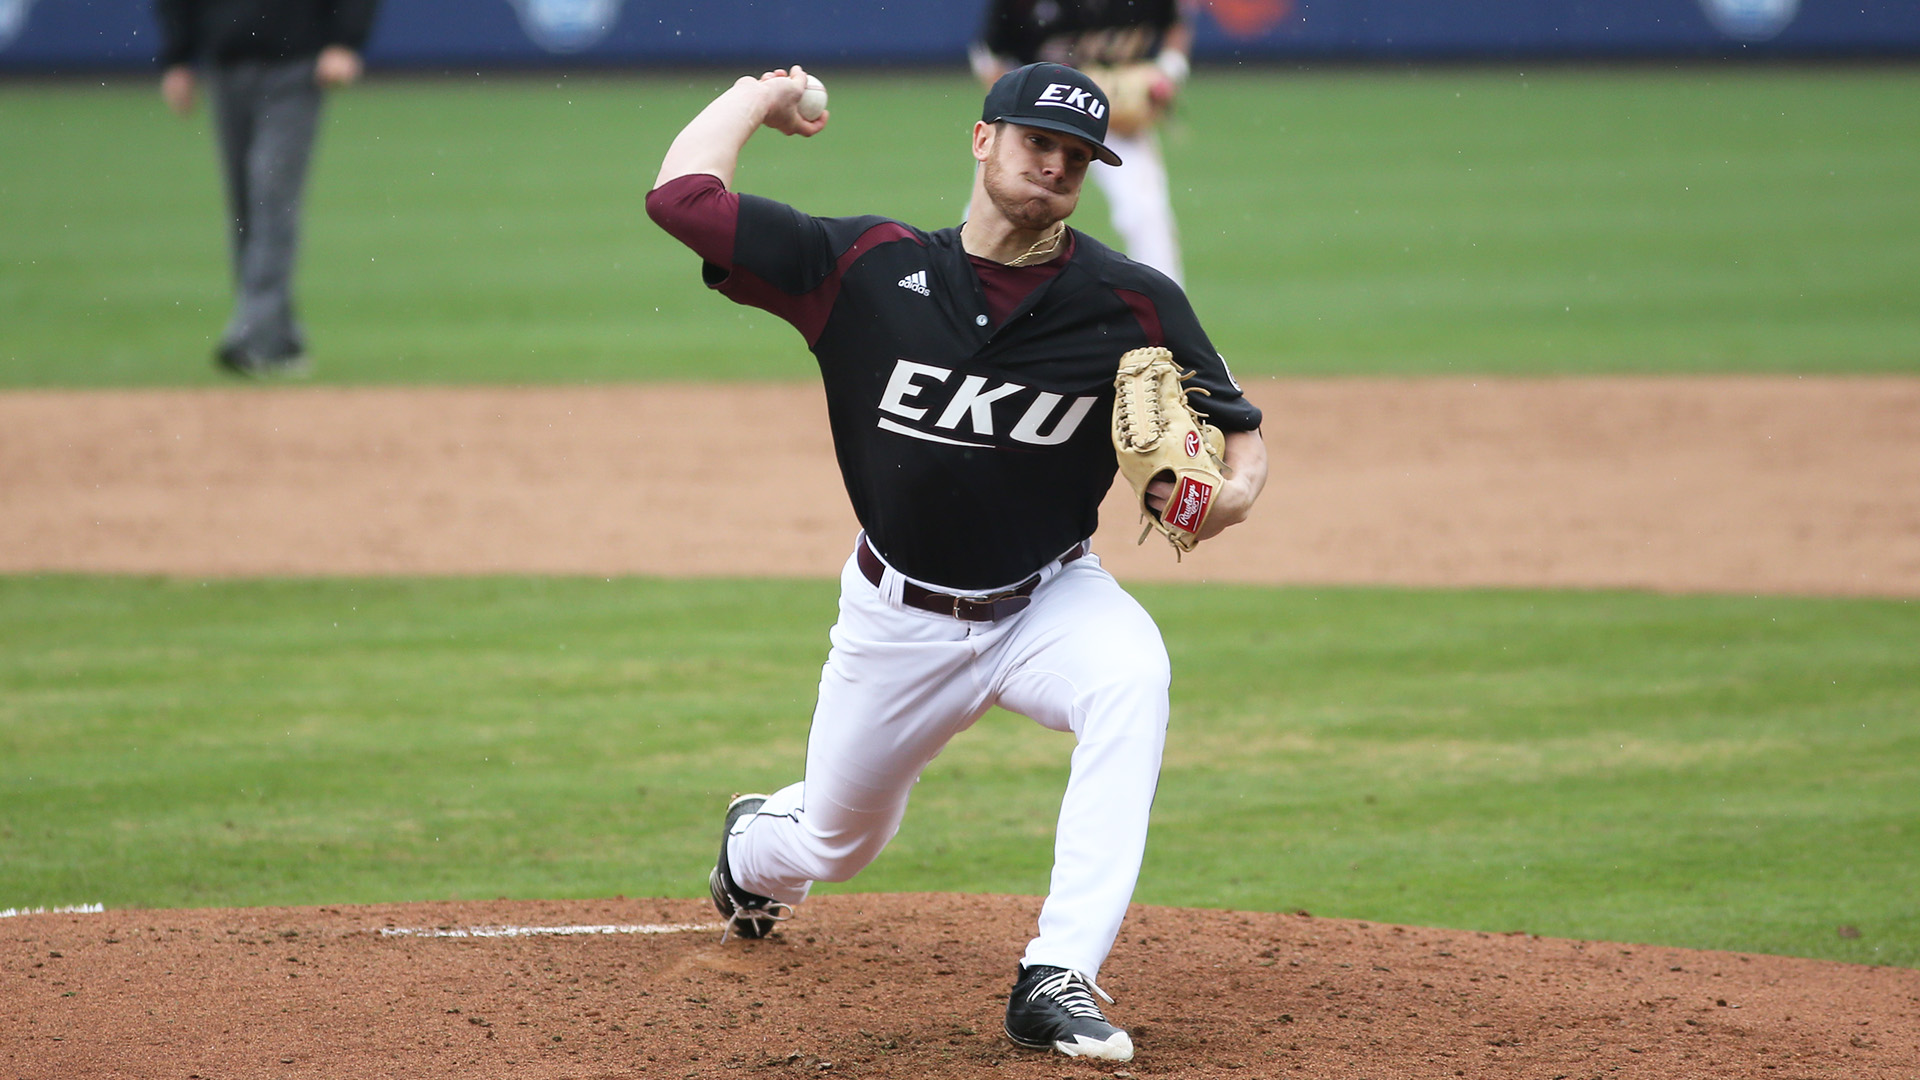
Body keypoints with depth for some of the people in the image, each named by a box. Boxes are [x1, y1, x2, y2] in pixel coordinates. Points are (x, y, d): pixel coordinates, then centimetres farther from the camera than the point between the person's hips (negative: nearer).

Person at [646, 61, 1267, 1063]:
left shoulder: (1131, 303, -12)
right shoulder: (867, 266, -12)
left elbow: (1236, 430, -4)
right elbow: (680, 196, -16)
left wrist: (1235, 486, -26)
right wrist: (759, 95, -2)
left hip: (1050, 598, -1)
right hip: (899, 620, 1)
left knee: (1132, 676, -35)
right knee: (834, 842, 16)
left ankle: (1056, 982, -35)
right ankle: (754, 848, 59)